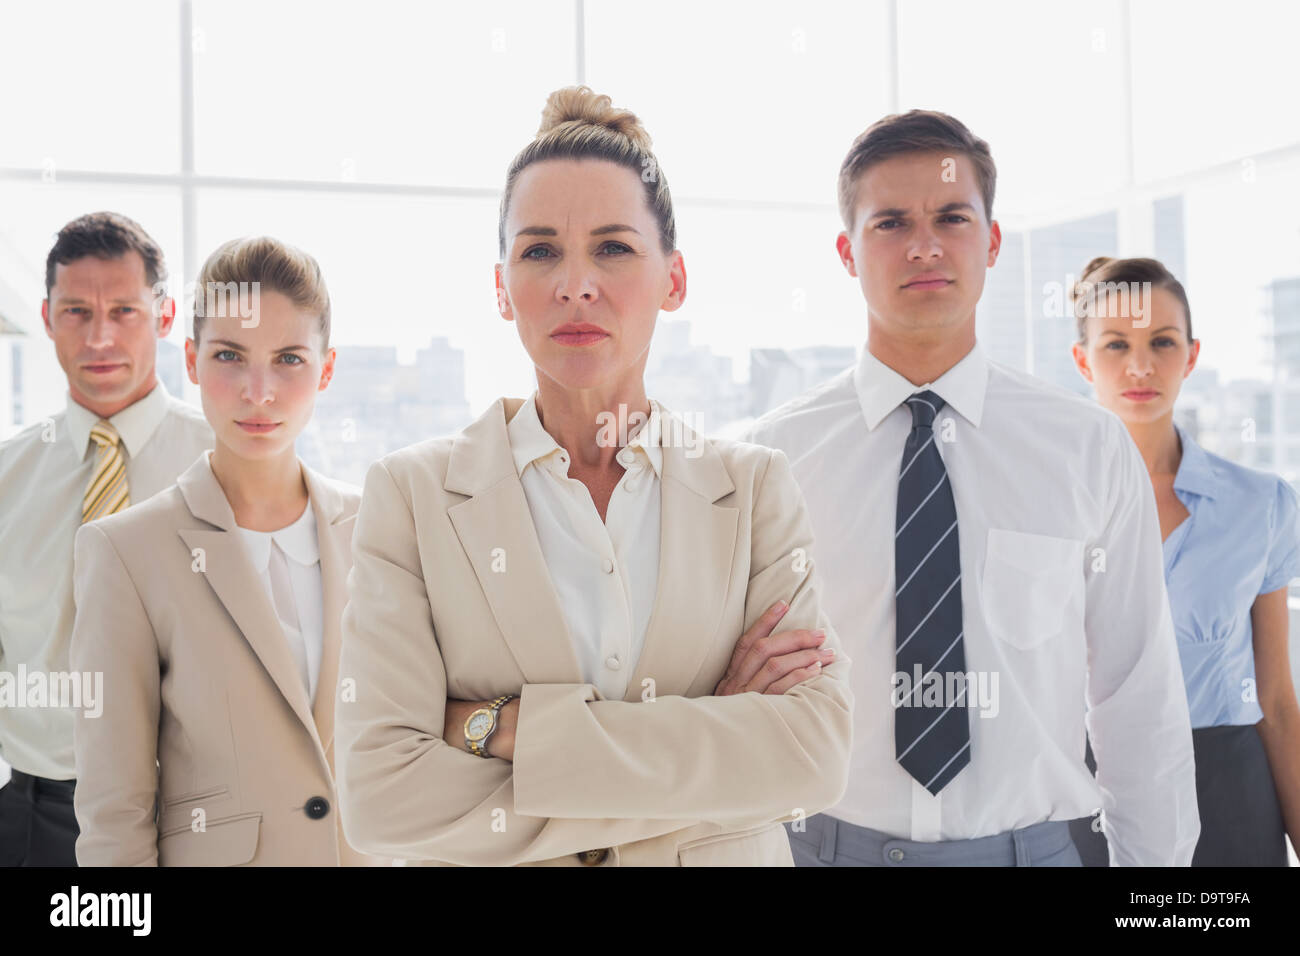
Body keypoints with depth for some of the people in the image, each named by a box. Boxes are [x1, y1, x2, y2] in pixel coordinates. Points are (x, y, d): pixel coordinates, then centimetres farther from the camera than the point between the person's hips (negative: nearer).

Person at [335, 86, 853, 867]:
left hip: (726, 853, 1)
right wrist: (703, 739, -22)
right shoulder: (413, 494, -11)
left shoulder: (755, 488, -7)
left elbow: (816, 754, -19)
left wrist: (510, 728, -23)